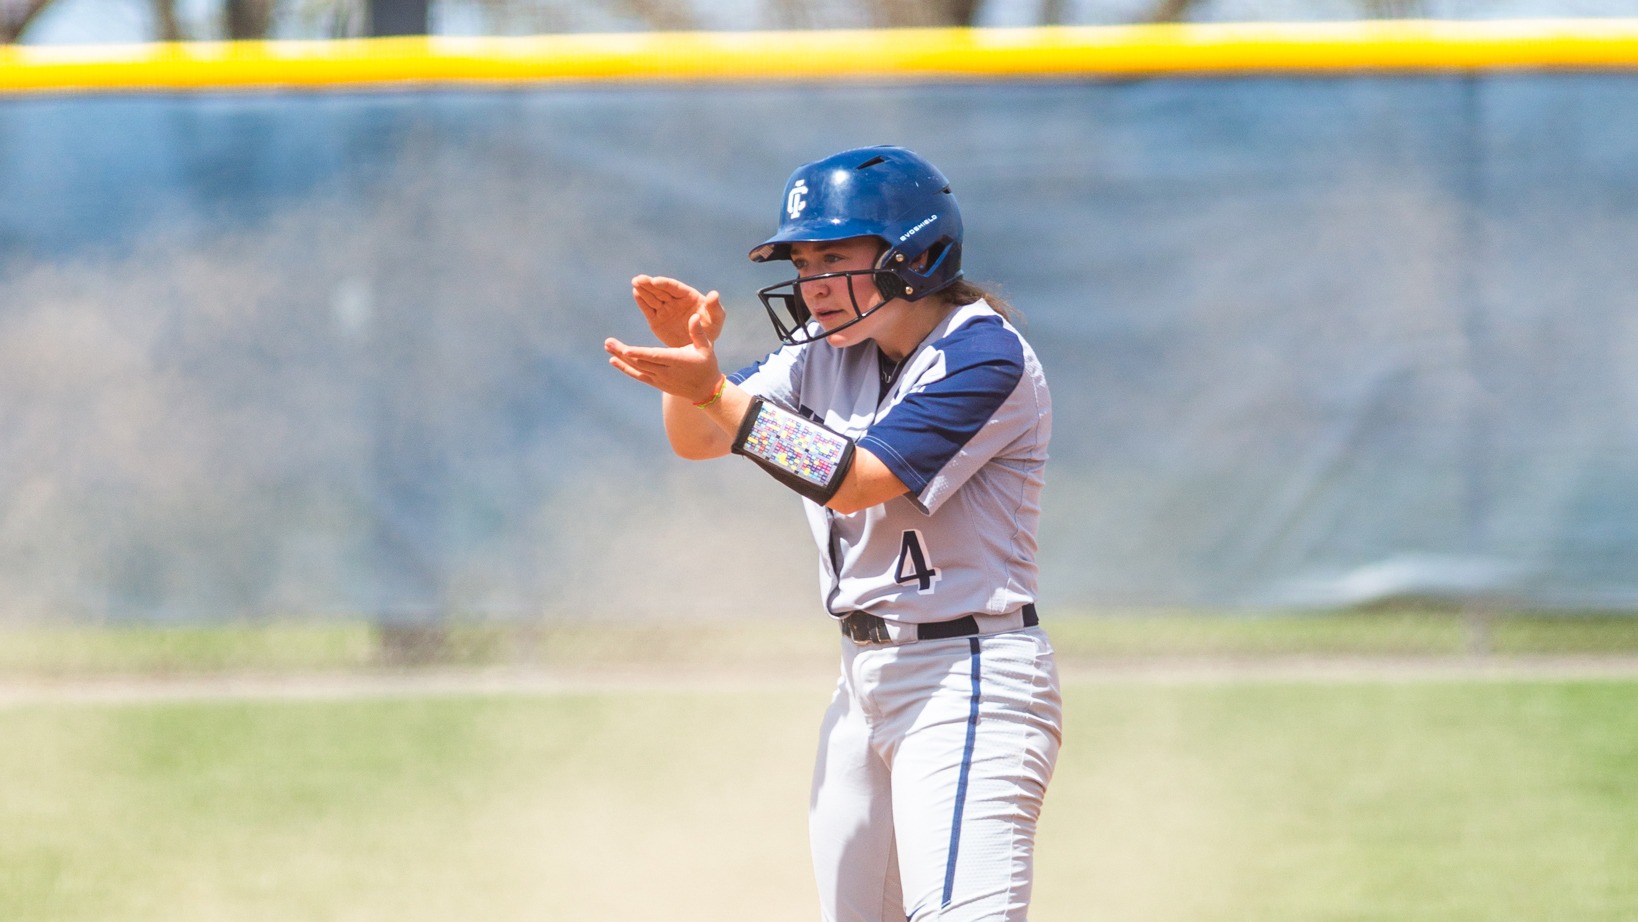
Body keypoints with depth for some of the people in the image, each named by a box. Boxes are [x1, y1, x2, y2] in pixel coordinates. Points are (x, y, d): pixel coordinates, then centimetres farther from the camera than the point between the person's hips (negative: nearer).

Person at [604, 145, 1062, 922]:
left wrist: (716, 392, -25)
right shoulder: (831, 353, 9)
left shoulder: (983, 356, -15)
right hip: (866, 677, 9)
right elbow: (697, 440, 9)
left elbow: (856, 479, -22)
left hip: (967, 681, -9)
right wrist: (689, 354, -12)